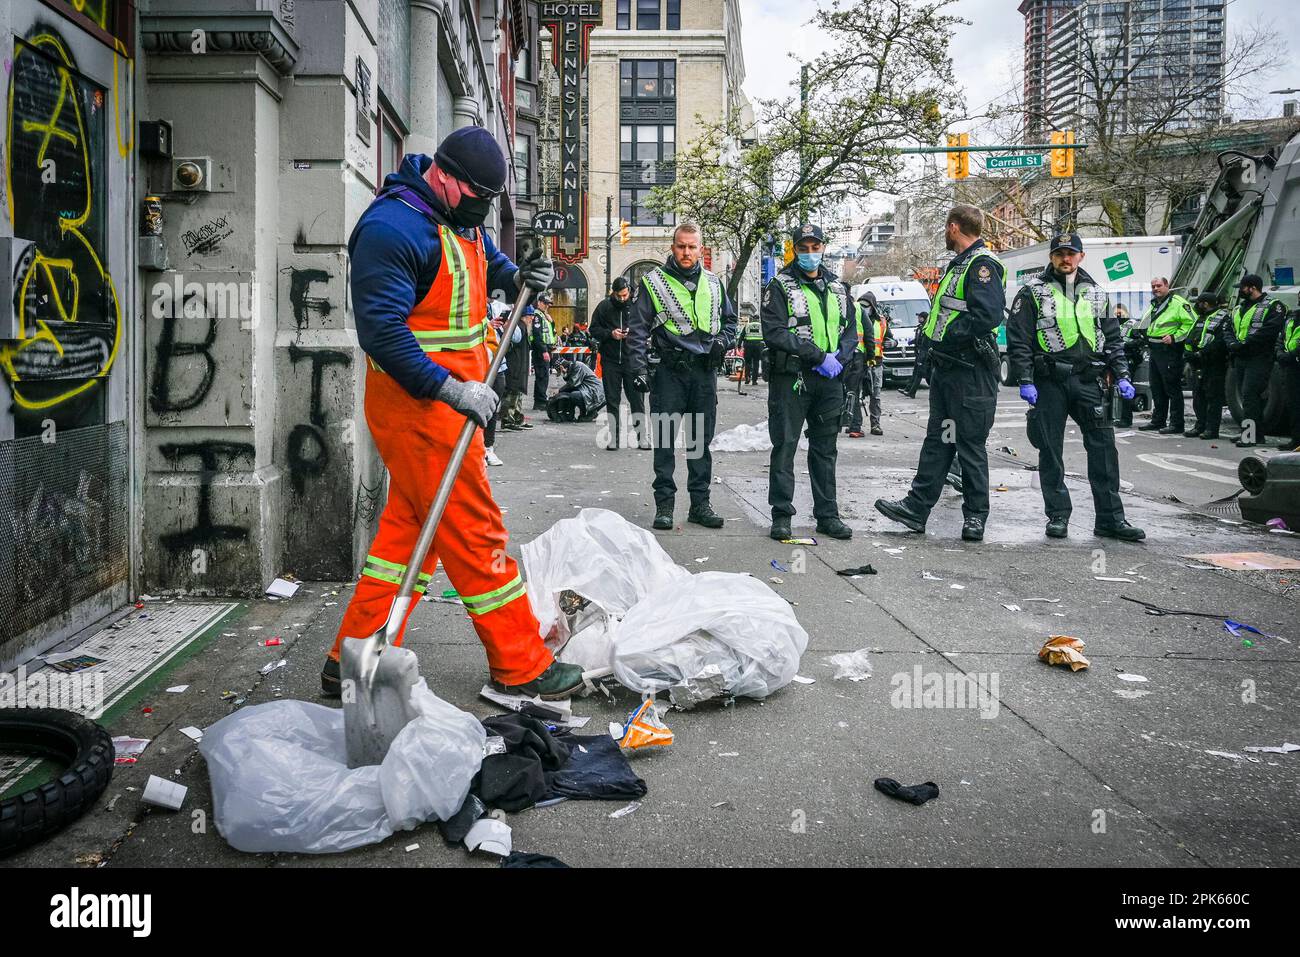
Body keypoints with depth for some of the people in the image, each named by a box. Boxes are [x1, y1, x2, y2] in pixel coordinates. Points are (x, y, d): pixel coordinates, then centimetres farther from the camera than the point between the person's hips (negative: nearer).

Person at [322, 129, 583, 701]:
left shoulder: (462, 220, 13)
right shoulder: (391, 227, -17)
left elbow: (489, 261, 33)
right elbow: (381, 329, -23)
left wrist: (518, 277, 11)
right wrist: (451, 389, -27)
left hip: (445, 398, 10)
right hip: (416, 402, -10)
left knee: (410, 526, 12)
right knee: (474, 530, -4)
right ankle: (521, 667, 7)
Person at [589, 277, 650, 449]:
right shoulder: (604, 306, 4)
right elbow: (594, 330, 8)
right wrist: (610, 333, -9)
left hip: (633, 360, -2)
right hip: (610, 361, 2)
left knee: (637, 399, -1)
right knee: (612, 400, 6)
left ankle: (643, 438, 4)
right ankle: (614, 438, 13)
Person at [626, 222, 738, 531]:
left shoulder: (713, 283, 13)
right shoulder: (653, 281, 2)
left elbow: (730, 320, 24)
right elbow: (638, 328, -1)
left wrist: (723, 340, 2)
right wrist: (639, 367, -11)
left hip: (705, 370, 4)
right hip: (669, 369, -3)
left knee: (701, 439, 8)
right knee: (664, 440, -1)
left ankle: (700, 503, 15)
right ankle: (664, 504, 7)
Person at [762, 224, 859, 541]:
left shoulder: (837, 287, 15)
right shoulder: (780, 287, -2)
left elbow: (851, 329, 14)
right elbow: (775, 333, -14)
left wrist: (840, 357, -8)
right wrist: (819, 356, -17)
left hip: (830, 379, 5)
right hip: (791, 377, -5)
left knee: (825, 449, 10)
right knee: (784, 446, -1)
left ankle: (827, 515, 17)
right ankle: (781, 515, 6)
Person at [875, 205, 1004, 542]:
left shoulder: (982, 265, -13)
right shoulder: (958, 264, 19)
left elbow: (988, 315, -25)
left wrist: (948, 333, -18)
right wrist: (935, 335, 10)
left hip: (971, 371, -10)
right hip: (945, 367, 10)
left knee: (970, 445, -1)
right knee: (937, 439, 11)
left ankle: (975, 515, 9)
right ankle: (916, 508, 16)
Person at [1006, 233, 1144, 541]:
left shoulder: (1095, 294, 15)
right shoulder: (1033, 292, 2)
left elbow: (1112, 338, 19)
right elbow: (1018, 340, -4)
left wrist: (1121, 376, 8)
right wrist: (1025, 381, -12)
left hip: (1088, 380, 3)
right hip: (1049, 382, -3)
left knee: (1104, 447, -1)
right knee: (1050, 452, 2)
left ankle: (1110, 518, 5)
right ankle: (1058, 516, 12)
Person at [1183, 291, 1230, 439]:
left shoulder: (1222, 317, -5)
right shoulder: (1200, 318, 22)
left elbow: (1221, 341, -17)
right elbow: (1190, 338, 22)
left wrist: (1202, 353, -21)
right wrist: (1190, 353, 4)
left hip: (1215, 364, -8)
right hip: (1199, 364, 8)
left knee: (1213, 396, -5)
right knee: (1198, 394, 9)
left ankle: (1212, 429, -4)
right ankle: (1200, 426, 16)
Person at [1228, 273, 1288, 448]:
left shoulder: (1273, 306, -3)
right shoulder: (1239, 309, 22)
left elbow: (1269, 331, -17)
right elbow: (1230, 331, 20)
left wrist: (1243, 344, -19)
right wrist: (1232, 344, -3)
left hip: (1259, 359, -8)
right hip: (1240, 359, 8)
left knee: (1249, 394, -16)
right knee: (1250, 396, 11)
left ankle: (1249, 435, -18)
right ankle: (1258, 434, 19)